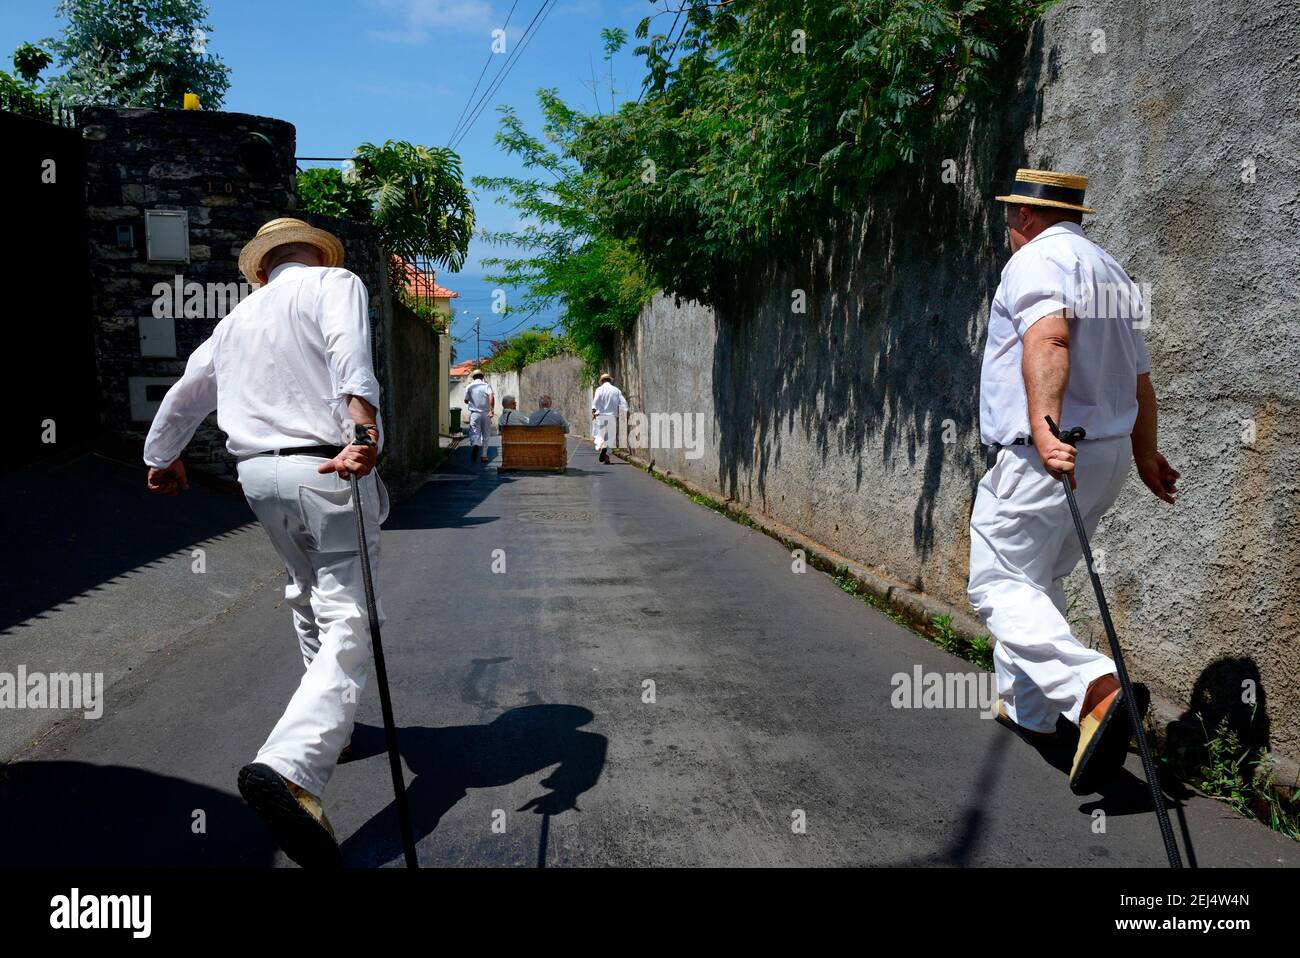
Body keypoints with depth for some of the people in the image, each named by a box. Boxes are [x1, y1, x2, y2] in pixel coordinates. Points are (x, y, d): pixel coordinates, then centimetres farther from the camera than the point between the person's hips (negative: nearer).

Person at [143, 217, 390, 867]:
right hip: (326, 470, -7)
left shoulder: (240, 316, 22)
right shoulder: (335, 282, 4)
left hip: (257, 476, 7)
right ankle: (290, 765, -27)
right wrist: (363, 422, -35)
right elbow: (348, 348, -19)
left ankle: (329, 728, 37)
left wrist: (161, 457, 48)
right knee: (348, 624, -9)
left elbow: (185, 393, 31)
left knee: (308, 600, 25)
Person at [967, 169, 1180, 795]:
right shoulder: (1115, 274, 20)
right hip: (1108, 455, 9)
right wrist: (1145, 455, 35)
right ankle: (1027, 709, 28)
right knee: (1040, 583, 20)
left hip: (1039, 459, -9)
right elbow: (1139, 379, 25)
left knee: (999, 586, -7)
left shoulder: (1036, 260, -8)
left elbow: (1048, 338, -28)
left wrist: (1043, 428, -40)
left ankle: (1094, 689, -26)